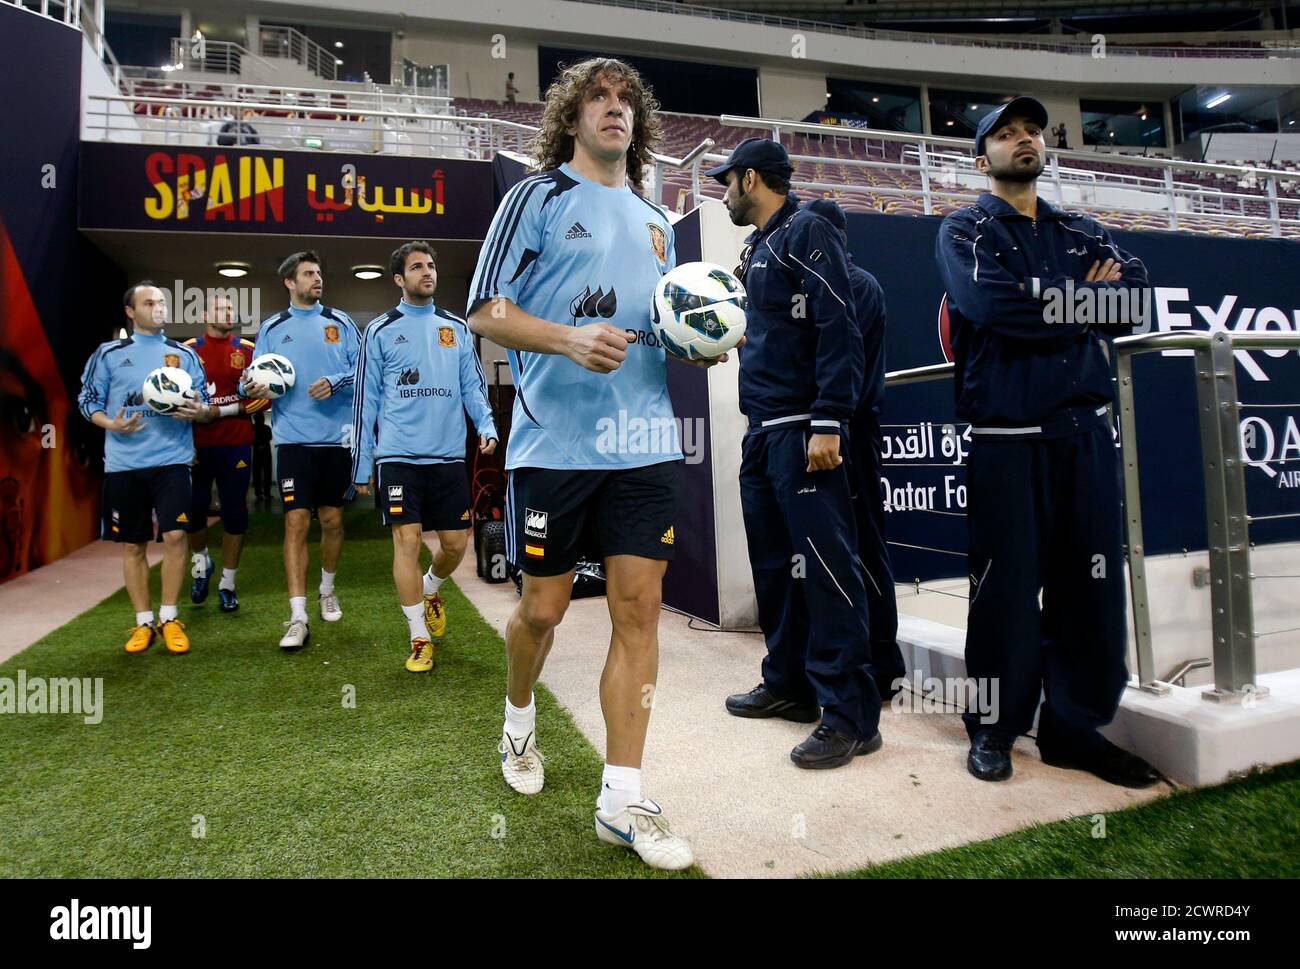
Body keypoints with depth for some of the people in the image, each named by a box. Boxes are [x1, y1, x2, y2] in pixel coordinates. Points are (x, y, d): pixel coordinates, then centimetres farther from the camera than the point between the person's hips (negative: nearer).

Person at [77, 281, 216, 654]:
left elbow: (206, 406, 10)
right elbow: (88, 400, 7)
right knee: (132, 544, 7)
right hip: (123, 463, 0)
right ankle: (143, 622, 19)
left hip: (172, 460, 0)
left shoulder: (184, 354, 10)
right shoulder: (109, 353, 7)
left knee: (174, 535, -11)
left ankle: (169, 619, 5)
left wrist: (199, 411, -12)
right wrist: (111, 424, -11)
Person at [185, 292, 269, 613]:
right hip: (197, 446, 0)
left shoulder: (248, 351, 6)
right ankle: (200, 561, 35)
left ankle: (227, 583, 17)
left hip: (236, 445, 0)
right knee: (194, 510, 4)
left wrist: (220, 409, -9)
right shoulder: (188, 351, 5)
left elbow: (264, 397, 1)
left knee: (235, 514, 3)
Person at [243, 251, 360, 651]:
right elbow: (258, 376, 8)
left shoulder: (340, 322, 9)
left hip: (337, 437, 1)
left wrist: (335, 383, -13)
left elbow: (363, 369, 4)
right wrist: (253, 387, -14)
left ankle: (327, 590, 32)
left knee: (332, 520, 9)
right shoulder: (272, 328, 9)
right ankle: (298, 617, -6)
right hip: (294, 438, -1)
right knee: (296, 523, -8)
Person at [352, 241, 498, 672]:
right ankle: (420, 639, 6)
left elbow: (473, 385, 13)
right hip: (399, 457, -3)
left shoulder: (457, 328, 11)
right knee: (407, 541, -7)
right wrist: (362, 465, 3)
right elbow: (366, 399, 5)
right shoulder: (380, 331, 4)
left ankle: (431, 590, 40)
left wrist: (487, 425, -7)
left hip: (449, 456, 3)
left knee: (456, 544, 7)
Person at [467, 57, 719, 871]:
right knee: (545, 607, 6)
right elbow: (487, 312, -4)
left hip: (645, 443, 4)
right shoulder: (537, 198, 5)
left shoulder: (656, 223, 20)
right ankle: (520, 721, 39)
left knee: (639, 608, -1)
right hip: (556, 442, -4)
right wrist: (569, 338, -21)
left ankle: (622, 799, 9)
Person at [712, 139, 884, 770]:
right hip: (763, 430, 10)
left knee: (824, 563, -8)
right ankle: (789, 684, 24)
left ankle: (850, 714, 0)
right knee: (773, 562, 12)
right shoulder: (760, 247, 21)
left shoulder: (805, 233, -6)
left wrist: (827, 424, -22)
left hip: (802, 429, -9)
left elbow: (838, 331, -16)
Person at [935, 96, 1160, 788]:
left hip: (1085, 431, 5)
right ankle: (993, 729, 14)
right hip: (1005, 438, -5)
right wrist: (1085, 302, -2)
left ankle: (1076, 727, 20)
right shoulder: (965, 231, 6)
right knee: (1005, 586, -1)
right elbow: (992, 305, -14)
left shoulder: (1080, 232, 21)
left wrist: (1048, 301, -10)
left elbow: (1136, 288, 3)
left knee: (1092, 584, 6)